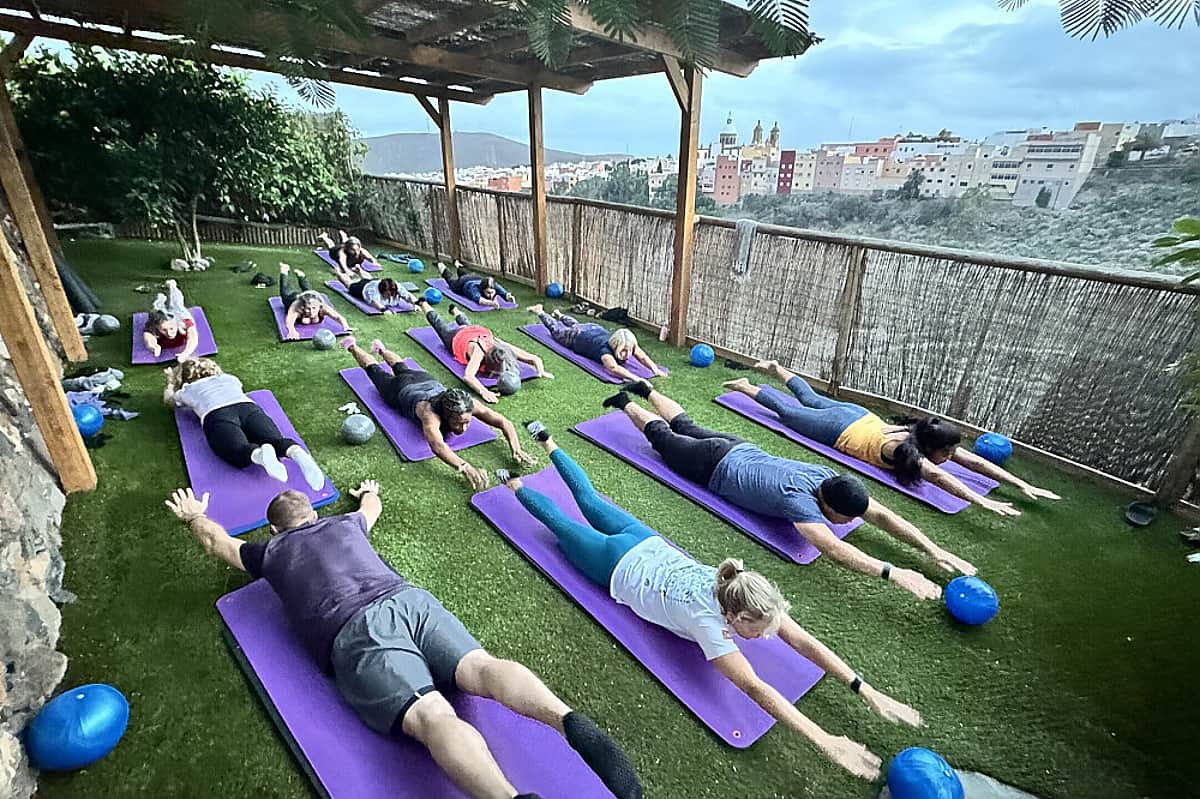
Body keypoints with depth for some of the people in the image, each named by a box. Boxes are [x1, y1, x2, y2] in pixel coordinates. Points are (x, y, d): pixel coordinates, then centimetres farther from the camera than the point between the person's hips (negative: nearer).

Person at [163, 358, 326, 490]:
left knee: (241, 453, -26)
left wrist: (171, 381, 73)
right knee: (275, 441, -23)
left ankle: (261, 455, -63)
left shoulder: (186, 391, 34)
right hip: (249, 407, 2)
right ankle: (297, 452, -58)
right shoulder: (228, 378, 39)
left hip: (216, 416, -2)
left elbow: (168, 398, 56)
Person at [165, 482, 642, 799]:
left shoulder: (272, 552, 26)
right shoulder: (345, 523, 32)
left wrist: (193, 516, 68)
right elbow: (372, 507, 58)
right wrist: (369, 492, 80)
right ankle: (569, 721, -40)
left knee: (432, 715, -23)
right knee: (480, 667, -15)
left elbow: (217, 542, 48)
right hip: (410, 599, 4)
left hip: (356, 634, -3)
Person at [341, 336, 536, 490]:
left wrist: (516, 449, -60)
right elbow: (437, 445, -69)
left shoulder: (468, 406, -42)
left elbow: (504, 422, -44)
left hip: (426, 381, 4)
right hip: (400, 391, -4)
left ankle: (380, 348, 66)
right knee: (376, 372, 29)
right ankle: (352, 346, 56)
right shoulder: (431, 412, -52)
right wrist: (465, 468, -82)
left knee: (402, 369, 37)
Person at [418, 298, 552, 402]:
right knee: (441, 325, 30)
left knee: (467, 324, 40)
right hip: (458, 337, -3)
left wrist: (541, 371, -55)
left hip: (483, 333, 3)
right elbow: (468, 376, -63)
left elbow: (535, 359, -35)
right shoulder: (479, 351, -51)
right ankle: (423, 304, 55)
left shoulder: (508, 349, -41)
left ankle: (455, 310, 68)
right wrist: (484, 392, -78)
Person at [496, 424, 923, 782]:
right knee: (562, 522, 18)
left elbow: (805, 642, -22)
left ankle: (546, 441, 44)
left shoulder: (748, 596, -24)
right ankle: (512, 483, 39)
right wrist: (826, 742, -45)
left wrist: (867, 691, -28)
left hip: (649, 546, 5)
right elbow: (755, 688, -42)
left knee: (591, 502, 26)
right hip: (620, 566, -5)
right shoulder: (707, 618, -39)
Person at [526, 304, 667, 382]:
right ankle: (539, 312, 52)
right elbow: (613, 368, -67)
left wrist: (655, 369, -67)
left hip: (597, 330, 5)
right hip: (577, 337, -5)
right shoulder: (605, 349, -50)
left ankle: (559, 314, 66)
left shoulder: (630, 345, -37)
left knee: (575, 325, 38)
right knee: (556, 330, 27)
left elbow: (643, 357, -48)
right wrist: (636, 378, -77)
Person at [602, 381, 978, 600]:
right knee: (663, 438, 17)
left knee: (688, 428, 27)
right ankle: (625, 402, 35)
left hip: (741, 449, 6)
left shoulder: (828, 477, -20)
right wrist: (893, 573, -56)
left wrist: (933, 550, -26)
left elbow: (882, 515, -17)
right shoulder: (796, 497, -40)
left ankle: (646, 390, 47)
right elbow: (833, 548, -51)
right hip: (715, 466, -6)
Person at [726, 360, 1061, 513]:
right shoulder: (904, 449, -35)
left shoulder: (928, 440, -17)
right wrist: (983, 501, -57)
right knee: (789, 410, 10)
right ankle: (745, 386, 23)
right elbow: (939, 477, -50)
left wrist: (1023, 485, -21)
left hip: (859, 416, 7)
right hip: (841, 430, -7)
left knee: (810, 399, 27)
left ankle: (776, 368, 44)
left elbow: (976, 461, -16)